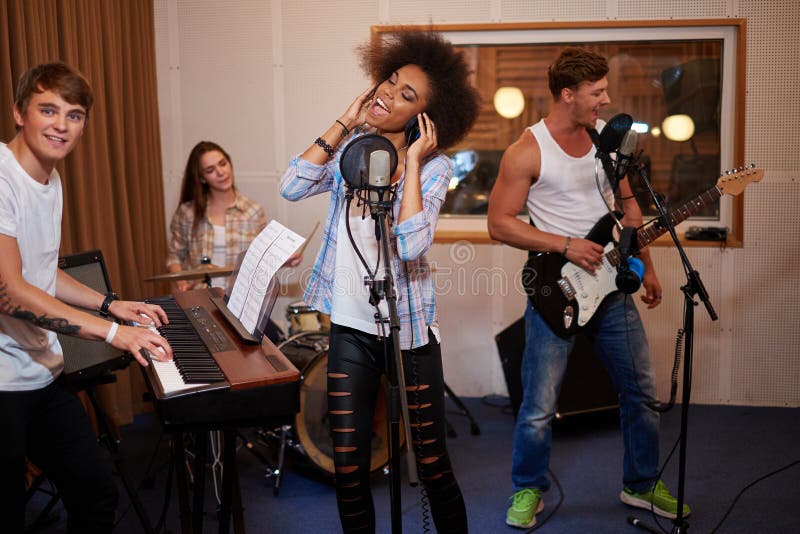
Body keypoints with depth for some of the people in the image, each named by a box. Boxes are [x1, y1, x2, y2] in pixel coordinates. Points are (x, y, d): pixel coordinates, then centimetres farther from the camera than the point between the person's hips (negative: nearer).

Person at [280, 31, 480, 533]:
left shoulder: (434, 166, -6)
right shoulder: (350, 147, 5)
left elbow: (411, 245, -22)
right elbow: (292, 187, -12)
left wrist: (412, 161, -17)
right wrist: (342, 124, -7)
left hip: (409, 329, -3)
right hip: (350, 327, 3)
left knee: (431, 462, 6)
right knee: (348, 463, 7)